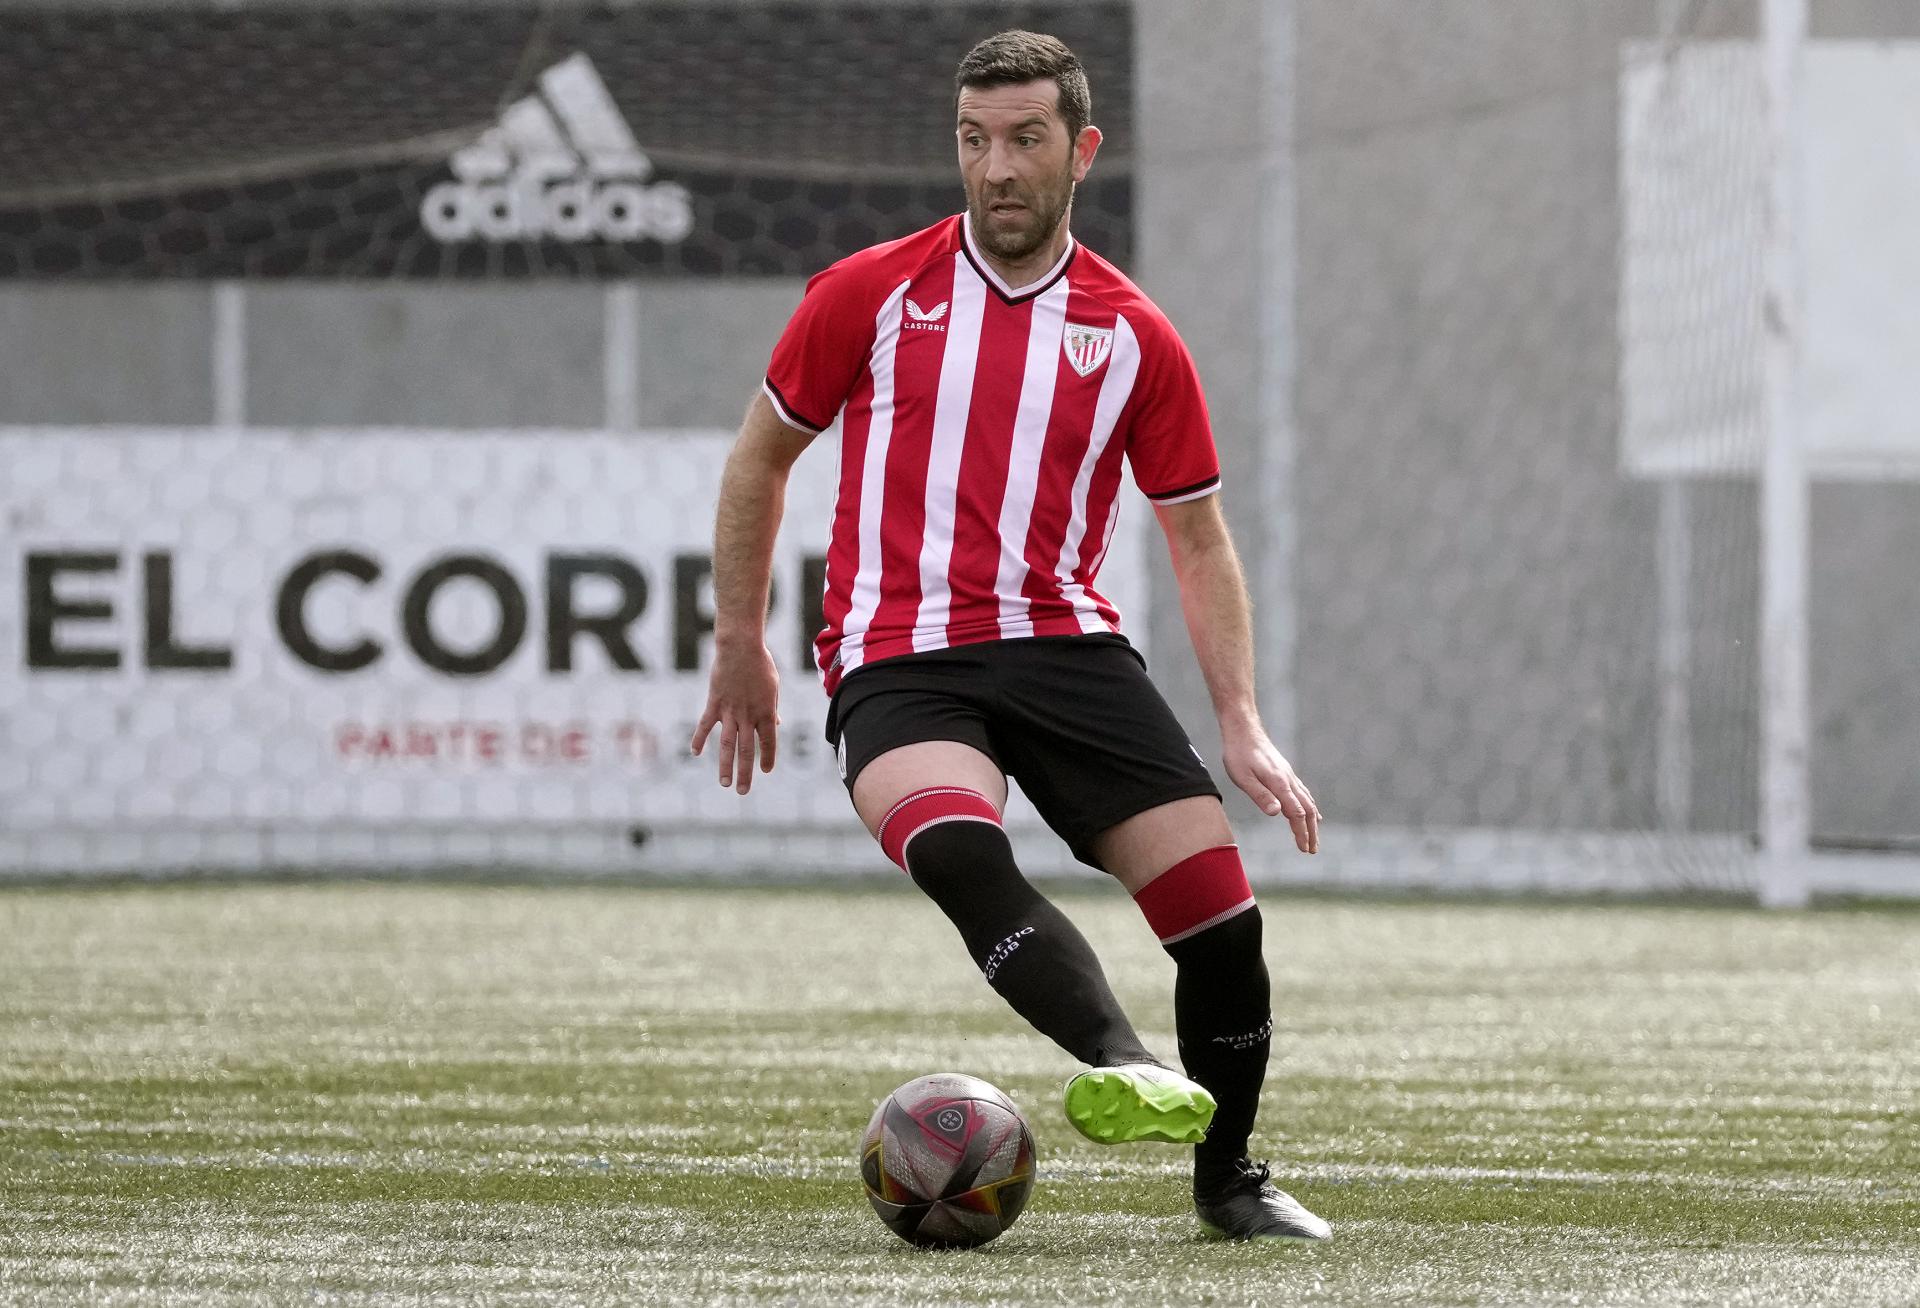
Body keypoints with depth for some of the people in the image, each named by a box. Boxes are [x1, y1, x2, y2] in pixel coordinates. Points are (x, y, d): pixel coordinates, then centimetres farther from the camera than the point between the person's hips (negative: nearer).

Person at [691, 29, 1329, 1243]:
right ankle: (1123, 1063, -54)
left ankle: (1229, 1178, 12)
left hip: (1068, 646, 2)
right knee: (956, 846, -35)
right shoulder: (871, 295, 6)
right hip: (900, 662, -2)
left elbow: (1200, 540, 14)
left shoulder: (1133, 336, 9)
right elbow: (761, 458, 18)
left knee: (1220, 906, -10)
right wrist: (741, 647, 17)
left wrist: (1244, 725, 5)